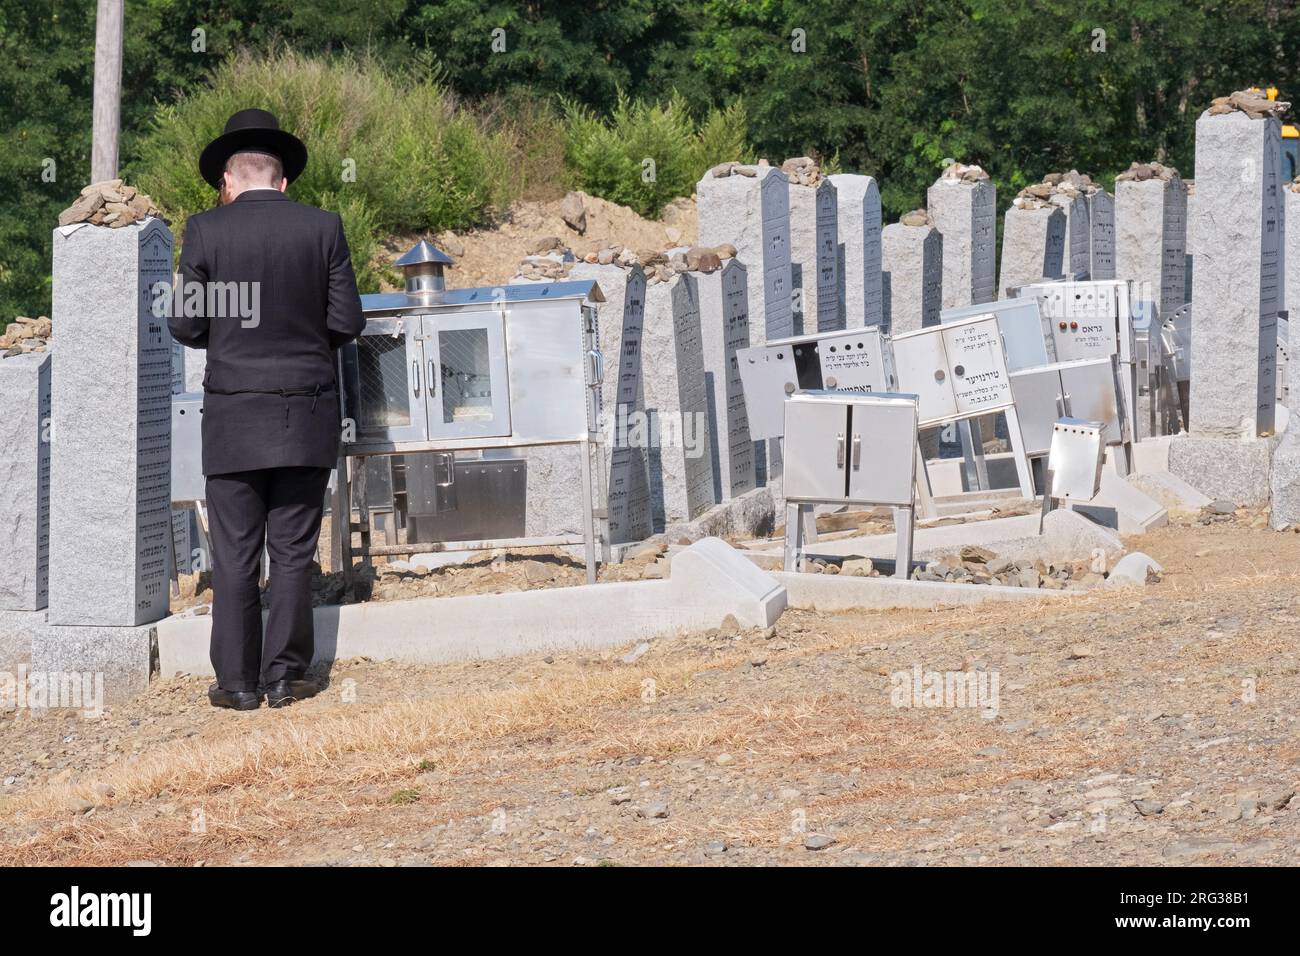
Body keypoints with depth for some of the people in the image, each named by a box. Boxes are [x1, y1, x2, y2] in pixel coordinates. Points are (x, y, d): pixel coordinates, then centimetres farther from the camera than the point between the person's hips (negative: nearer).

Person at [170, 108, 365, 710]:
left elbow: (185, 326, -4)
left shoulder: (205, 231, -5)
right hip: (307, 414, 1)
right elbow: (347, 322, -2)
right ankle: (285, 676, 9)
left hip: (234, 418, -1)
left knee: (235, 554, 4)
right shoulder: (322, 228, -1)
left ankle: (238, 682, 6)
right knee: (293, 552, 8)